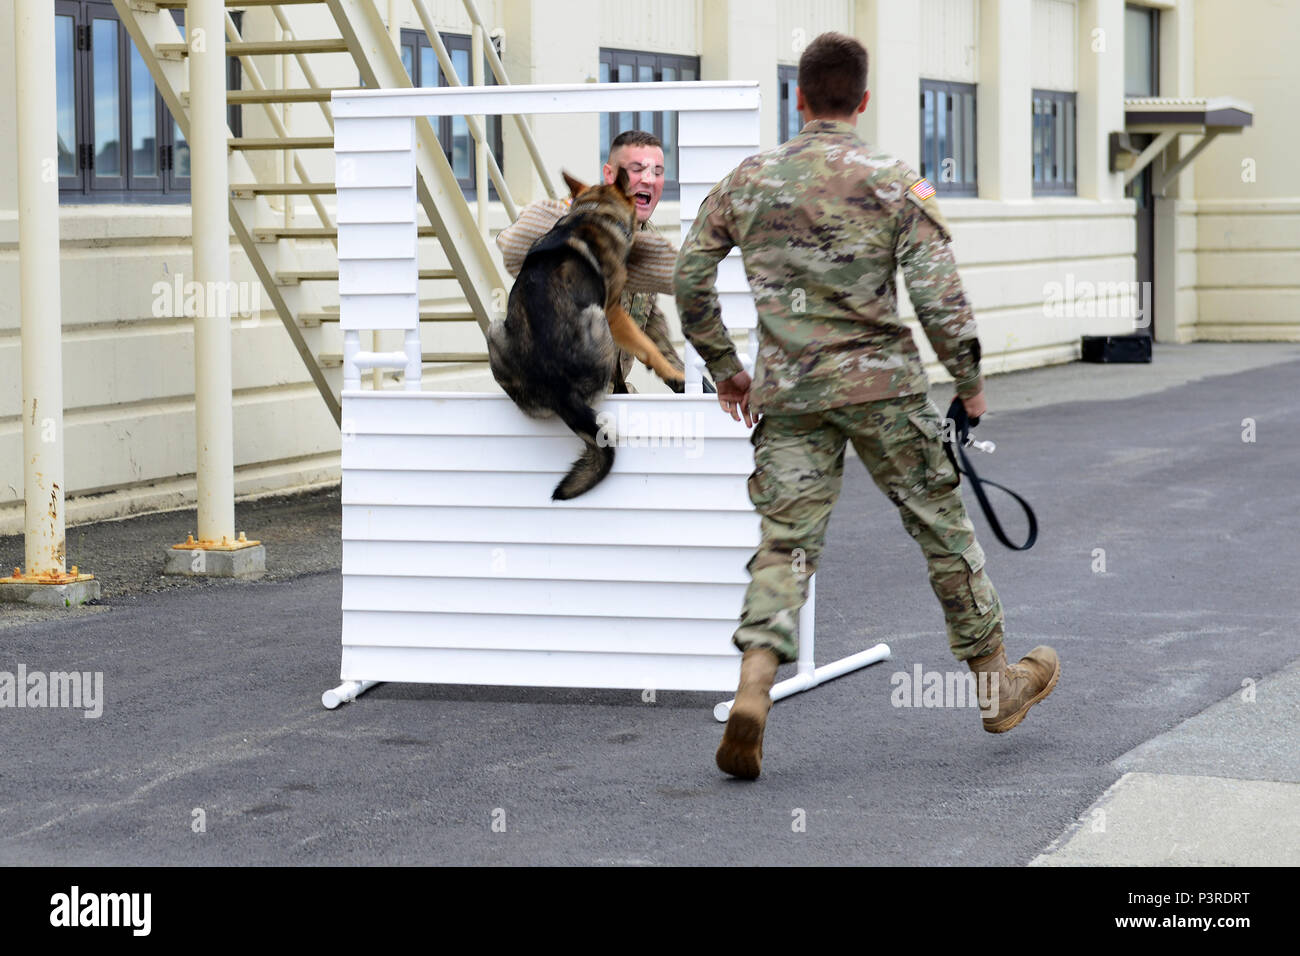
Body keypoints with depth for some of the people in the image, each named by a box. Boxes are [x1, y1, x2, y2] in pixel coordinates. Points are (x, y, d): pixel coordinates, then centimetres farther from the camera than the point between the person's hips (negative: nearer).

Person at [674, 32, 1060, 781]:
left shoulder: (748, 181, 5)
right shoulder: (895, 184, -5)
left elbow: (690, 277, 8)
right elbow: (939, 296, -10)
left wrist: (724, 366, 19)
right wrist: (970, 381, 3)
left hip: (787, 392, 2)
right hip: (882, 383, -2)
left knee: (787, 541, 2)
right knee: (944, 528, 11)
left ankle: (754, 688, -20)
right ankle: (997, 683, 23)